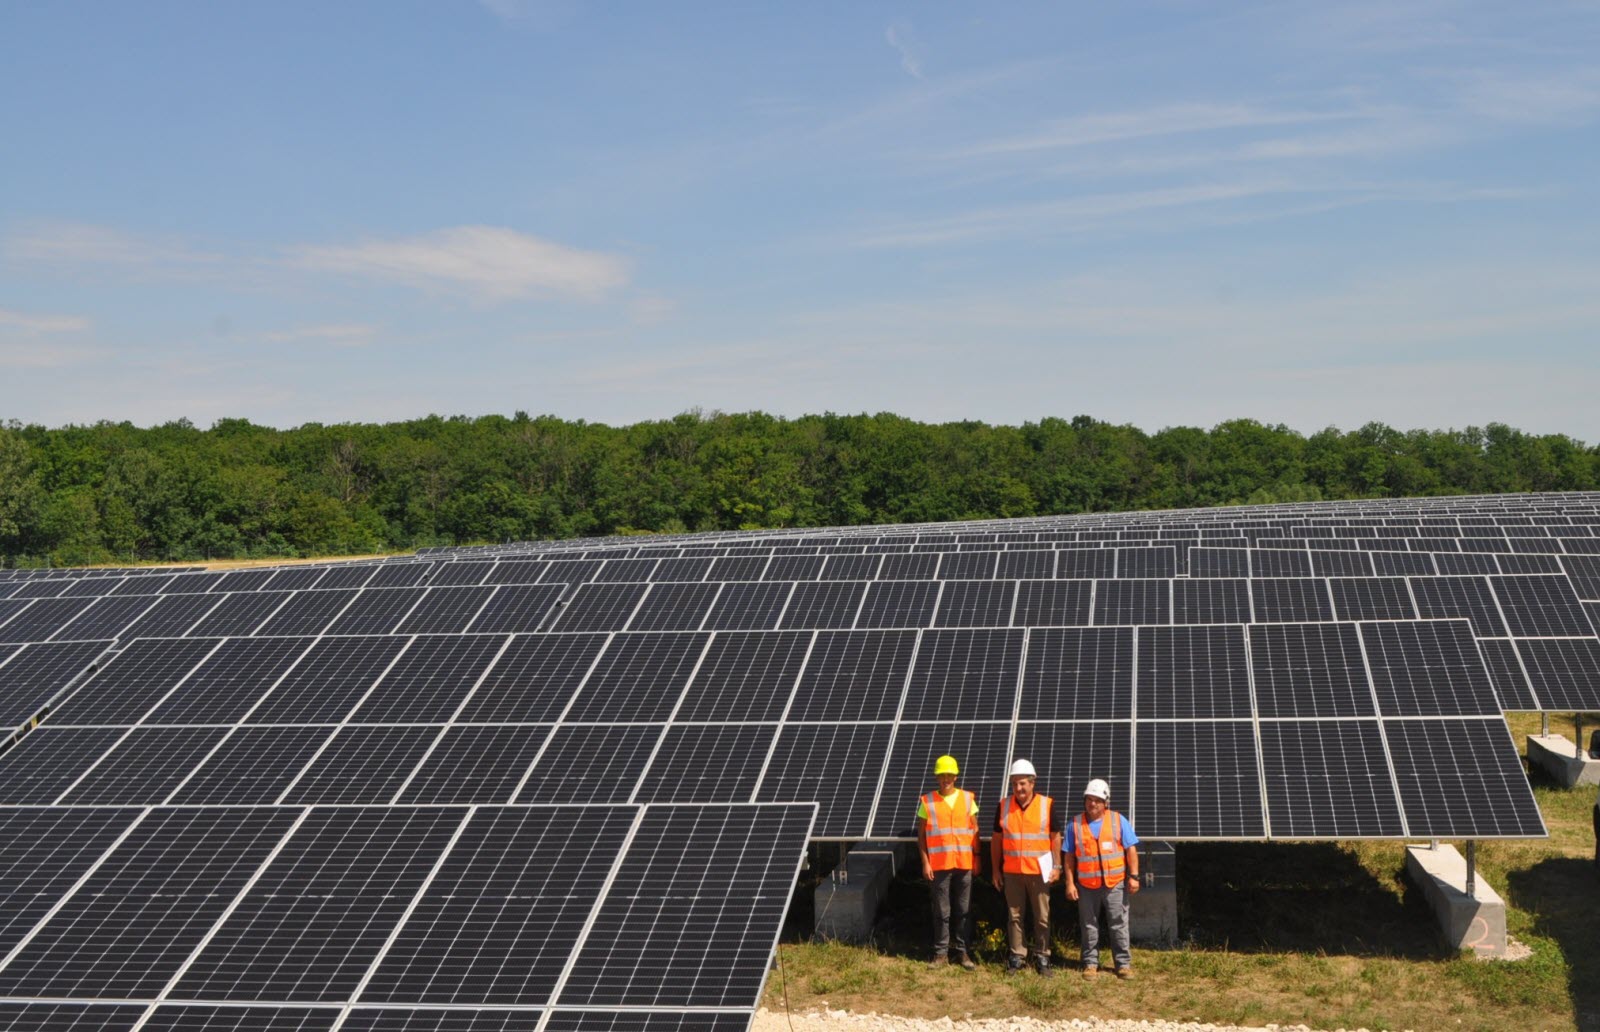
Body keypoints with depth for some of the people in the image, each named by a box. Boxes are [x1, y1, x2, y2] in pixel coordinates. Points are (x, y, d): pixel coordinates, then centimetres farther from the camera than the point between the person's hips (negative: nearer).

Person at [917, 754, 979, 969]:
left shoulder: (967, 798, 6)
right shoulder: (927, 802, 1)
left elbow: (975, 830, 10)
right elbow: (921, 834, 2)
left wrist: (977, 857, 3)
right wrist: (925, 862, -4)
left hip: (964, 863, 1)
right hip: (939, 864, -1)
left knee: (964, 910, 5)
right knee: (942, 911, 2)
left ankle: (964, 952, 12)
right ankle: (941, 953, 8)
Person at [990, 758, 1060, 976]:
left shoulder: (1047, 805, -1)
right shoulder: (1004, 805, 4)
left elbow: (1055, 836, 3)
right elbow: (996, 839, 9)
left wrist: (1056, 866, -2)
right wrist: (995, 869, 6)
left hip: (1039, 871, -2)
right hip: (1012, 872, 2)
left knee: (1042, 917, 4)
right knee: (1014, 916, 5)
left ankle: (1042, 958, 13)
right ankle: (1017, 957, 13)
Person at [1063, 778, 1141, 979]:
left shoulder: (1118, 821, 2)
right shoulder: (1076, 824, 3)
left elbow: (1131, 850, 1)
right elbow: (1069, 857, 4)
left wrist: (1133, 876, -6)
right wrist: (1070, 883, 0)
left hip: (1114, 884, -1)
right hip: (1086, 886, 1)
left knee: (1119, 925, 2)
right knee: (1089, 927, 7)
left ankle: (1124, 963, 9)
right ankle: (1090, 963, 16)